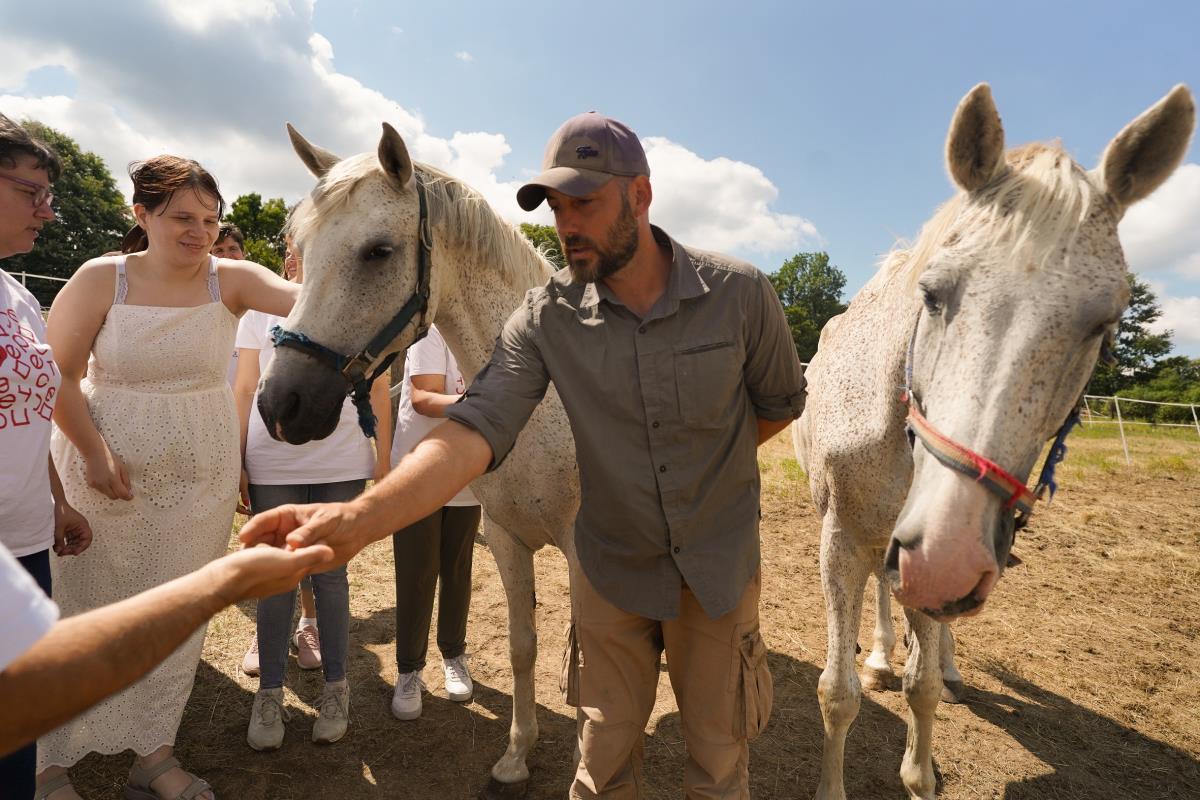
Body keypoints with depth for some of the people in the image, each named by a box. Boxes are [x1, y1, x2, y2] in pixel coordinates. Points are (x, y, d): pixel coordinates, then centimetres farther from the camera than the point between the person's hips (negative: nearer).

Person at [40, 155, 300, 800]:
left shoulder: (229, 281, -5)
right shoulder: (101, 279, -8)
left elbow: (300, 299, -24)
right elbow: (57, 376, -6)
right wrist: (96, 453, -14)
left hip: (200, 479, 2)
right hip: (104, 471, -1)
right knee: (81, 613, 12)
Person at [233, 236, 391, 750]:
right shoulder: (261, 308, 8)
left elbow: (377, 389, 7)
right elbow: (245, 389, 8)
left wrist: (384, 458, 2)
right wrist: (235, 462, 2)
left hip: (341, 464, 0)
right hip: (271, 465, 1)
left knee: (330, 574, 9)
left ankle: (335, 687, 24)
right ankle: (270, 692, 24)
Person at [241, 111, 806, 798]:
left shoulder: (740, 292, -14)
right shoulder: (547, 318, -14)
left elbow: (782, 401, 3)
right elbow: (478, 429, -26)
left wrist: (708, 459, 0)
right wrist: (360, 518, -41)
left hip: (720, 568, 0)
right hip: (612, 569, 1)